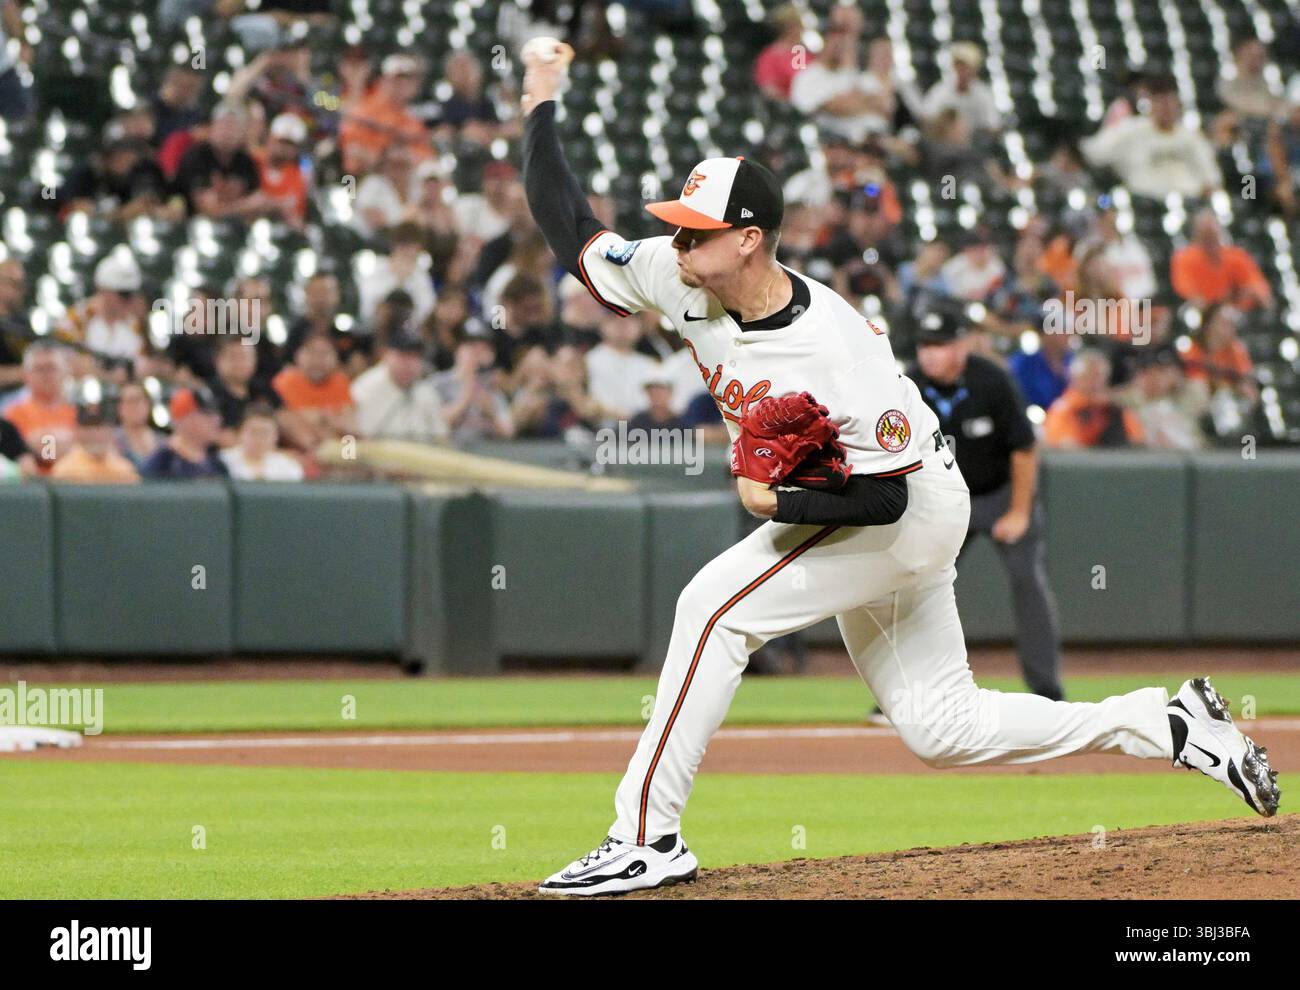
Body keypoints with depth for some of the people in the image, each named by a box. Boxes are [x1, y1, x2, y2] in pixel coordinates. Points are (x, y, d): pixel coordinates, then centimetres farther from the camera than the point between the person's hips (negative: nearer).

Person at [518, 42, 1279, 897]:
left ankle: (646, 838, -18)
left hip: (918, 508, -9)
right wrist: (542, 111, -6)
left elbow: (887, 497, -28)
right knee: (942, 729, 11)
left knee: (717, 606, -21)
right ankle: (1172, 726, 20)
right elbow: (569, 231, -3)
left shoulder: (841, 352, -32)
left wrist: (778, 503, -24)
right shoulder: (678, 281, -12)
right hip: (837, 515, 9)